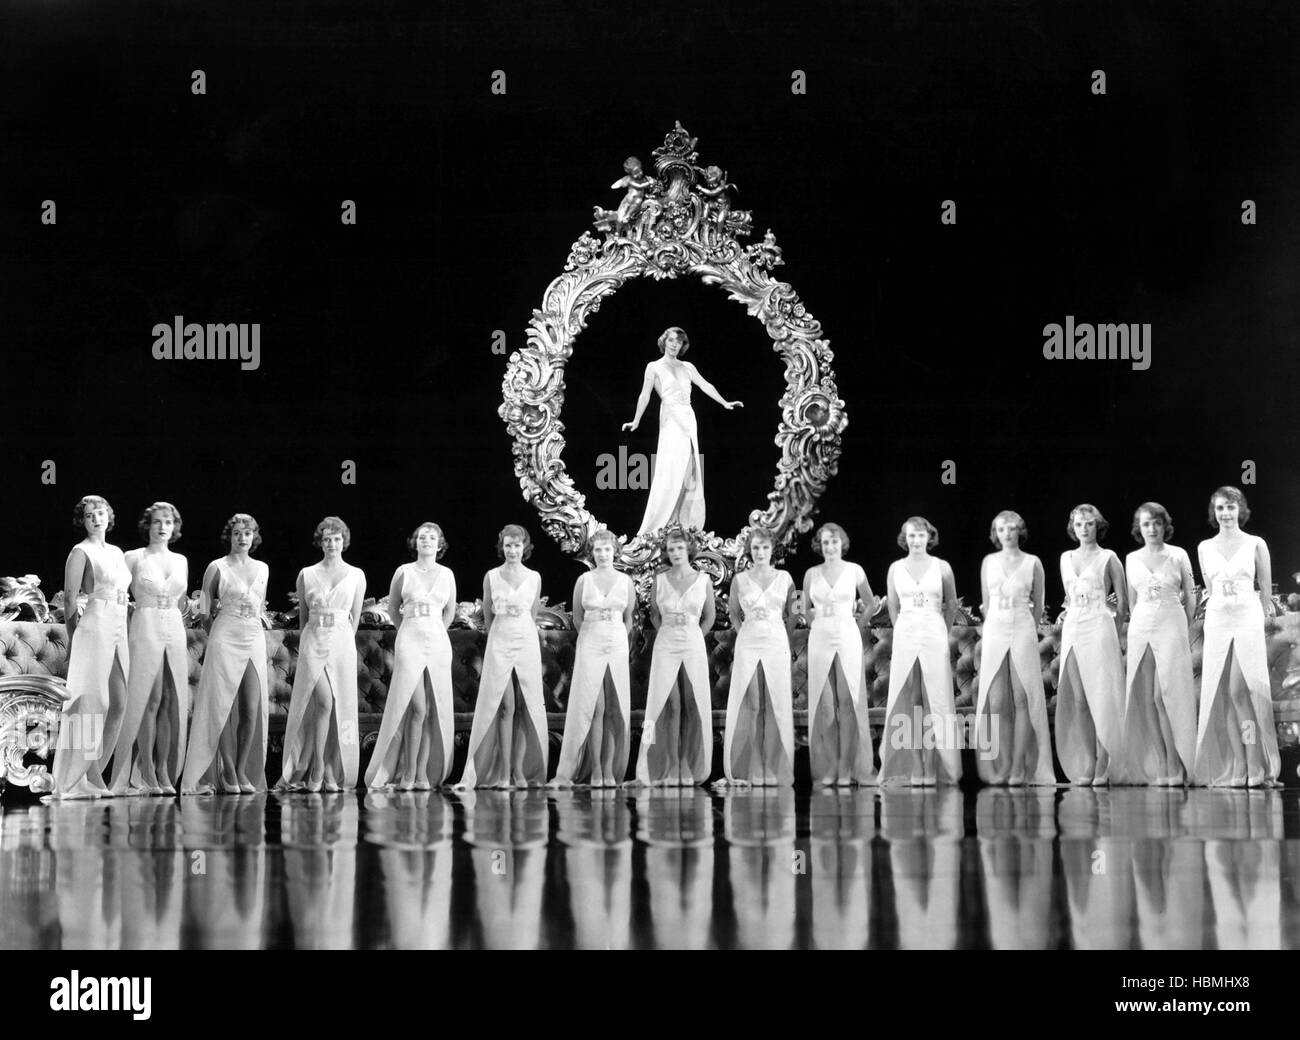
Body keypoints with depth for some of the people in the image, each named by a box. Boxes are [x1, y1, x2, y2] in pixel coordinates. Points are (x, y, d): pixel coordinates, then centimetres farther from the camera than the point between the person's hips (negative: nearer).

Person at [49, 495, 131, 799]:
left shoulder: (117, 553, 19)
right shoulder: (81, 552, -2)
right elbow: (70, 598, -5)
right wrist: (73, 638, -8)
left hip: (119, 633, 8)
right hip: (94, 628, -8)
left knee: (119, 705, 2)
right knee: (94, 703, -11)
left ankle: (93, 777, 6)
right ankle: (94, 779, -11)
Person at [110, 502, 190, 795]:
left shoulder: (181, 561, 15)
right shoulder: (134, 558, 2)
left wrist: (189, 603, 6)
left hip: (175, 631, 5)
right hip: (145, 629, -5)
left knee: (172, 702, -1)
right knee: (150, 700, -10)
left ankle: (164, 771, 1)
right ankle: (146, 773, -8)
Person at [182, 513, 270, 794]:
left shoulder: (262, 569, 13)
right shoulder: (217, 568, 0)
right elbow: (205, 612, 6)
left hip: (255, 639, 4)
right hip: (225, 640, -4)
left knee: (253, 709, -3)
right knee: (224, 707, -6)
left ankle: (243, 771, 5)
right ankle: (228, 772, 1)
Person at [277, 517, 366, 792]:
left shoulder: (356, 576, 8)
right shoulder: (306, 575, 7)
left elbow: (355, 617, 12)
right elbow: (302, 617, 13)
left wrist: (342, 641, 10)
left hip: (342, 644, 1)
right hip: (313, 643, -1)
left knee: (341, 706, 0)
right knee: (324, 702, -16)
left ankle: (333, 774, 6)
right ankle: (317, 770, -10)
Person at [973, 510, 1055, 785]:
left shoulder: (1032, 563, 4)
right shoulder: (988, 562, 9)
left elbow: (1038, 605, 12)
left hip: (1023, 632, -2)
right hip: (994, 631, 2)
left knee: (1022, 700, -5)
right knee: (997, 703, -4)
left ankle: (1019, 768, -5)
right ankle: (1002, 767, 0)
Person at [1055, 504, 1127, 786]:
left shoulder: (1108, 558, 1)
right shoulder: (1066, 558, 15)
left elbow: (1122, 602, 3)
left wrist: (1113, 632, 4)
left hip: (1099, 628, -5)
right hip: (1072, 630, 5)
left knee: (1101, 697, -8)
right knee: (1078, 700, -1)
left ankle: (1103, 766, -7)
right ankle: (1087, 763, 1)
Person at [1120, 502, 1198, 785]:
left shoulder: (1178, 556, 2)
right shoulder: (1132, 559, 10)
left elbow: (1190, 597, 7)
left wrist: (1184, 629, 5)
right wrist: (1139, 623, 12)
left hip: (1172, 627, -3)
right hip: (1141, 629, 3)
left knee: (1169, 695, -8)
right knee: (1145, 698, -2)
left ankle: (1176, 768, -5)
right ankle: (1155, 768, 0)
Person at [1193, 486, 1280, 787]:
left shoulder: (1256, 545, 3)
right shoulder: (1204, 548, 10)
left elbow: (1266, 594, 7)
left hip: (1249, 621, -3)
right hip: (1217, 623, 3)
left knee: (1248, 690, -10)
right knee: (1220, 693, -1)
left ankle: (1257, 769, -6)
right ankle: (1227, 770, 1)